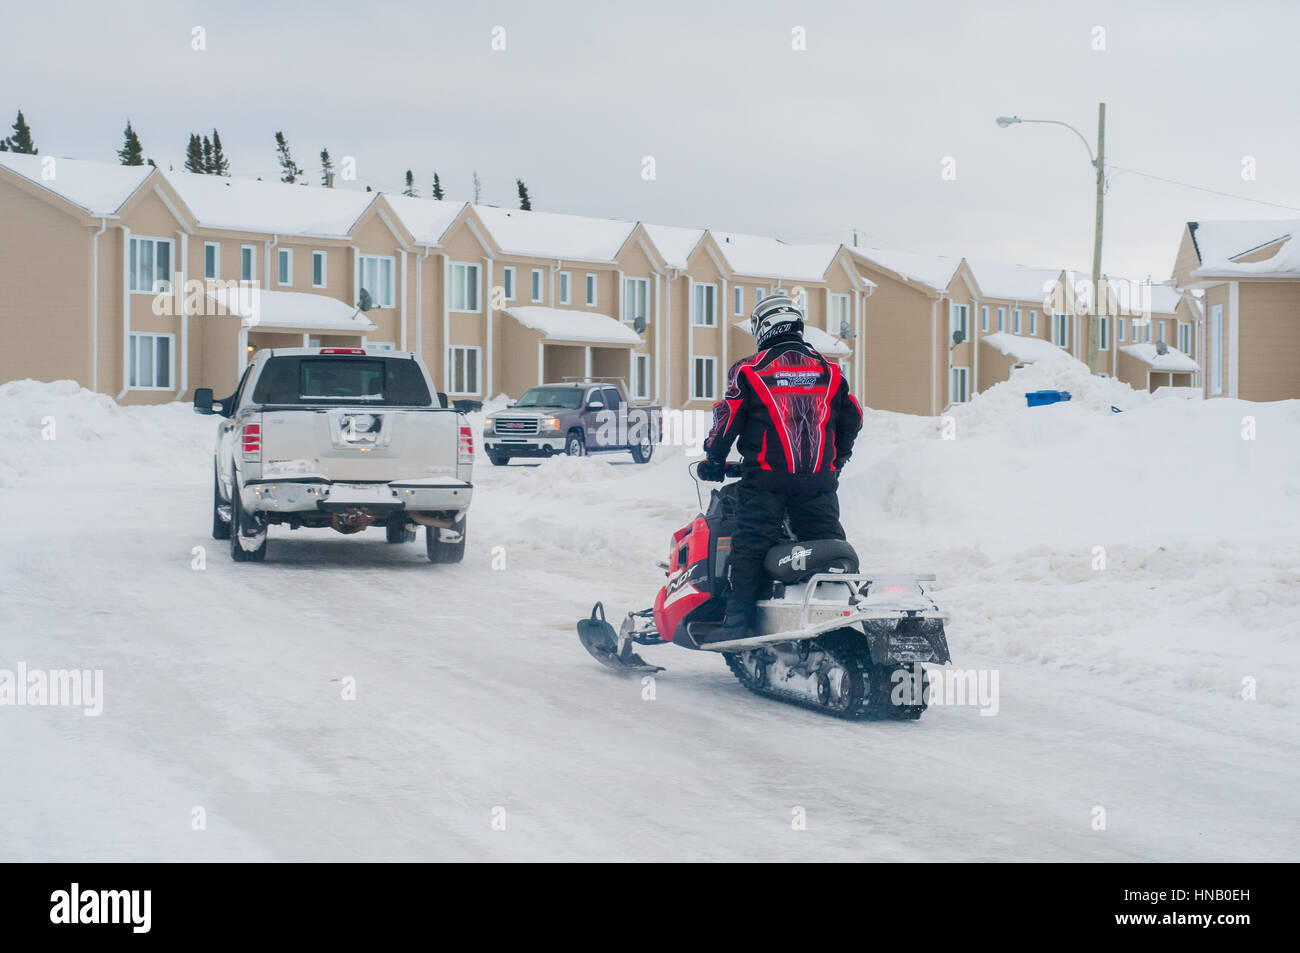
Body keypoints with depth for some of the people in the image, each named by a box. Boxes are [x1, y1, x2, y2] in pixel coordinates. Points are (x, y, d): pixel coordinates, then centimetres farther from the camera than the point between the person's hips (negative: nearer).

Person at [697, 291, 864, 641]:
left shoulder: (749, 371, -1)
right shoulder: (830, 372, 12)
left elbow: (726, 420, 0)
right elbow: (852, 420, 17)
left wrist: (713, 461, 14)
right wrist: (834, 461, 31)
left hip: (766, 478, -3)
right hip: (820, 481, 3)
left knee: (750, 547, -2)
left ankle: (739, 619, -9)